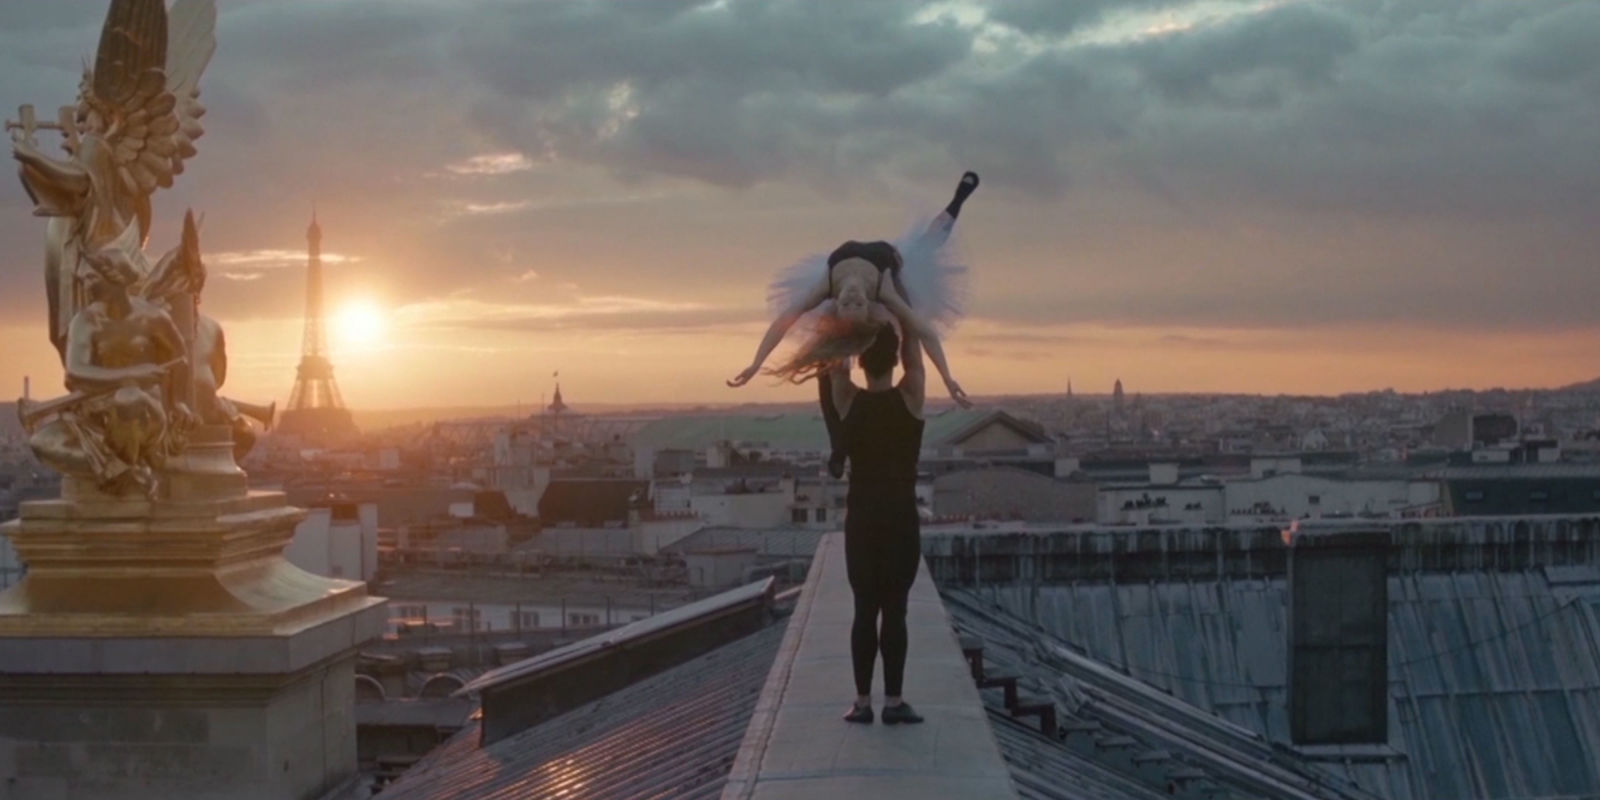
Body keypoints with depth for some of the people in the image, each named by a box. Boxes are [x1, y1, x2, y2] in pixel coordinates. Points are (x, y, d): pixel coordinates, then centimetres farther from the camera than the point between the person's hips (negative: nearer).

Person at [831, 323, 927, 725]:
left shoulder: (848, 401, -5)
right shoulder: (910, 398, -7)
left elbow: (837, 362, 9)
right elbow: (913, 350, 6)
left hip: (861, 522, 1)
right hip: (901, 521, -1)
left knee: (865, 611, 5)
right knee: (895, 611, 0)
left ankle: (863, 701, 5)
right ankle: (894, 701, 1)